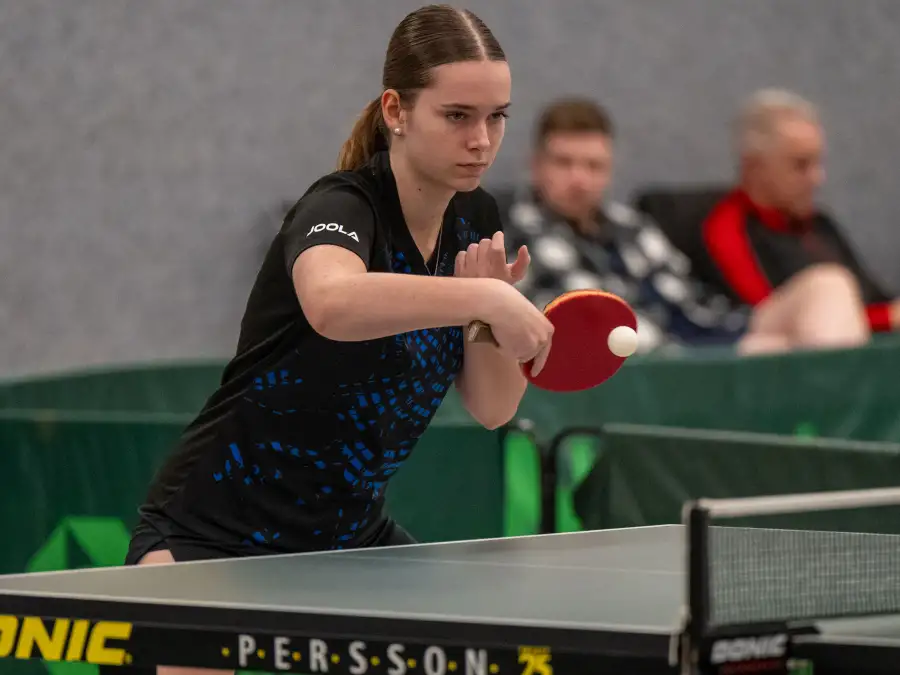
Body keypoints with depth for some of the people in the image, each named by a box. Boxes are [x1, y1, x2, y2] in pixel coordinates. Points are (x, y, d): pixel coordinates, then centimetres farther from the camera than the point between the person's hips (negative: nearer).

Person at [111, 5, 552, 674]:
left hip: (352, 534, 7)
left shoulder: (476, 219, 1)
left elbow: (493, 408, 0)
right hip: (216, 536, -7)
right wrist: (486, 298, -50)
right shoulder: (343, 206, -22)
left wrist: (490, 312, -17)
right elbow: (333, 304, -48)